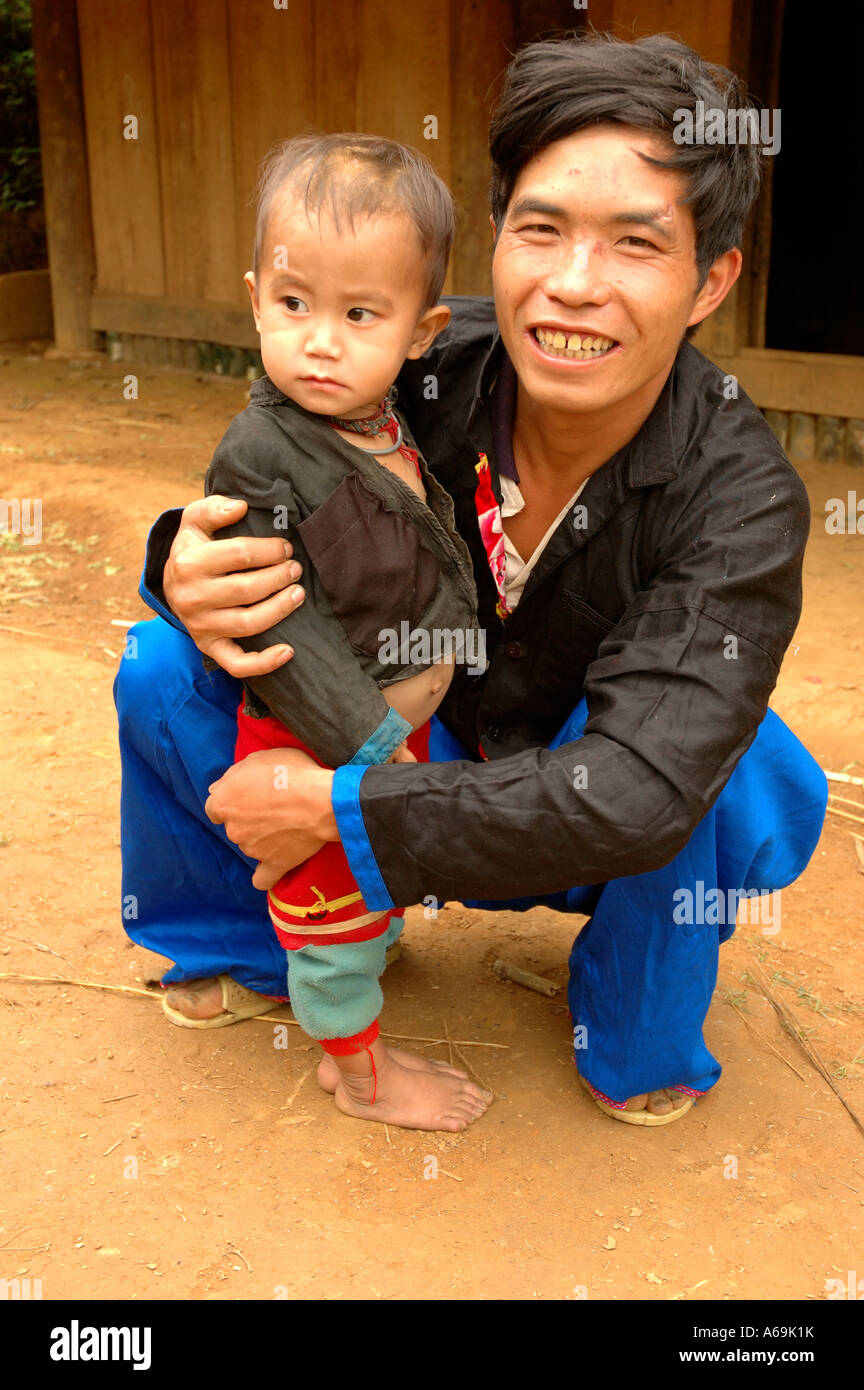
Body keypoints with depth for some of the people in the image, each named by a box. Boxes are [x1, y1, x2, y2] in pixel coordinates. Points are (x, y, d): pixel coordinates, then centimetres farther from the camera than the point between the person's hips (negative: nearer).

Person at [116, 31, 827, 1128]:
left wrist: (328, 806, -36)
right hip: (426, 754, 3)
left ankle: (640, 1044, -2)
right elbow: (272, 526, -7)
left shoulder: (741, 499, -30)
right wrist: (191, 574, -34)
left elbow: (633, 795, -40)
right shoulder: (424, 375, -22)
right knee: (164, 670, -13)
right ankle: (246, 946, 15)